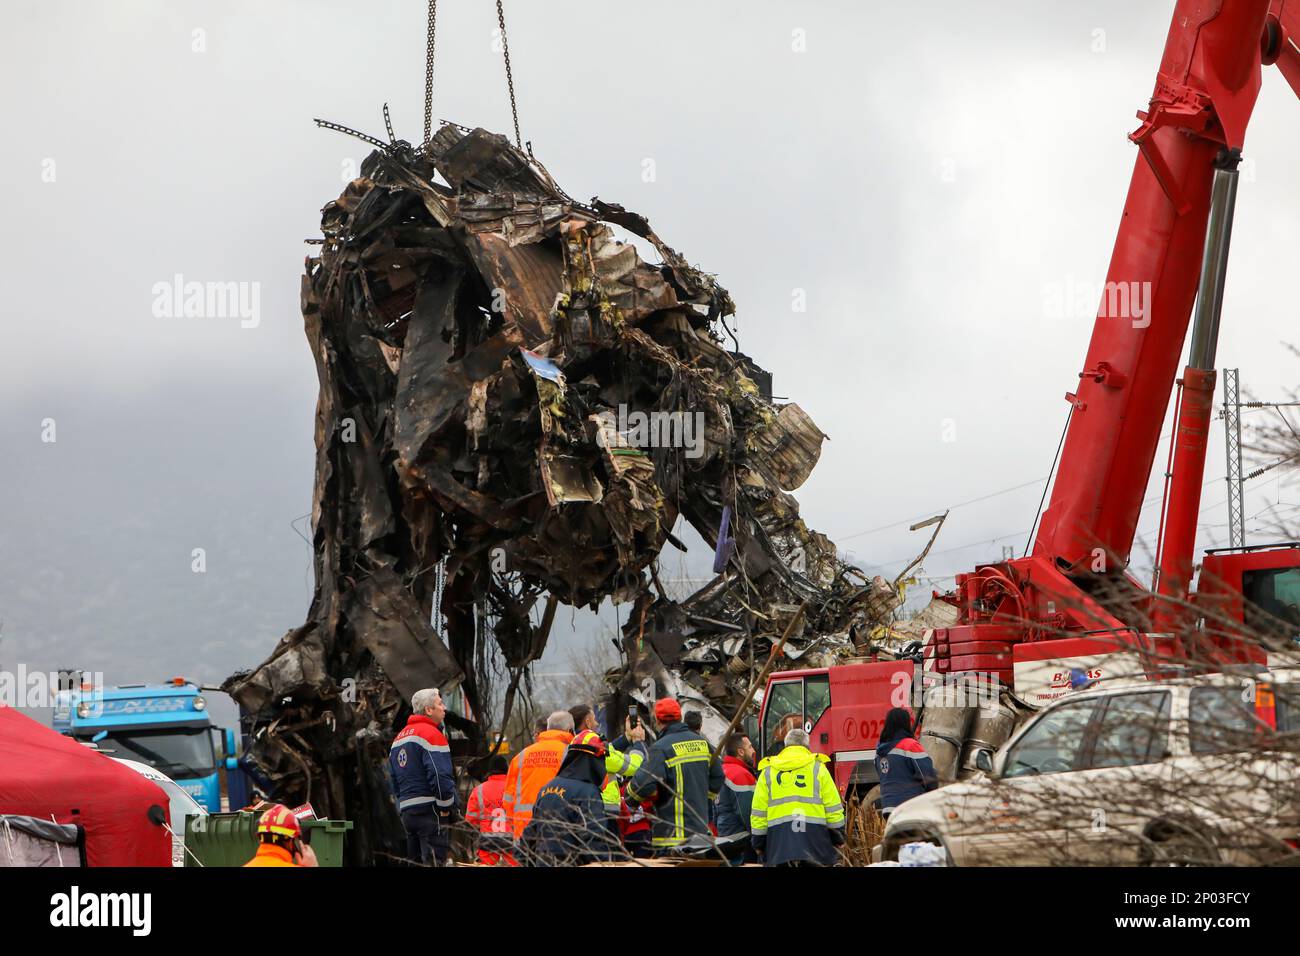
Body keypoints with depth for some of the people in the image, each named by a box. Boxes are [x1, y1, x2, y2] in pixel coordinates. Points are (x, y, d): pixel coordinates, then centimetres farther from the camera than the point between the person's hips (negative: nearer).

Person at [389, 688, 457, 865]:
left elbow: (394, 780, 23)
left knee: (416, 862, 12)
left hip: (406, 811, 9)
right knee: (434, 862, -11)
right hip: (429, 810, -9)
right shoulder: (431, 734, -11)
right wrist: (446, 808, -11)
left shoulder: (399, 738, 20)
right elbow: (440, 776, -19)